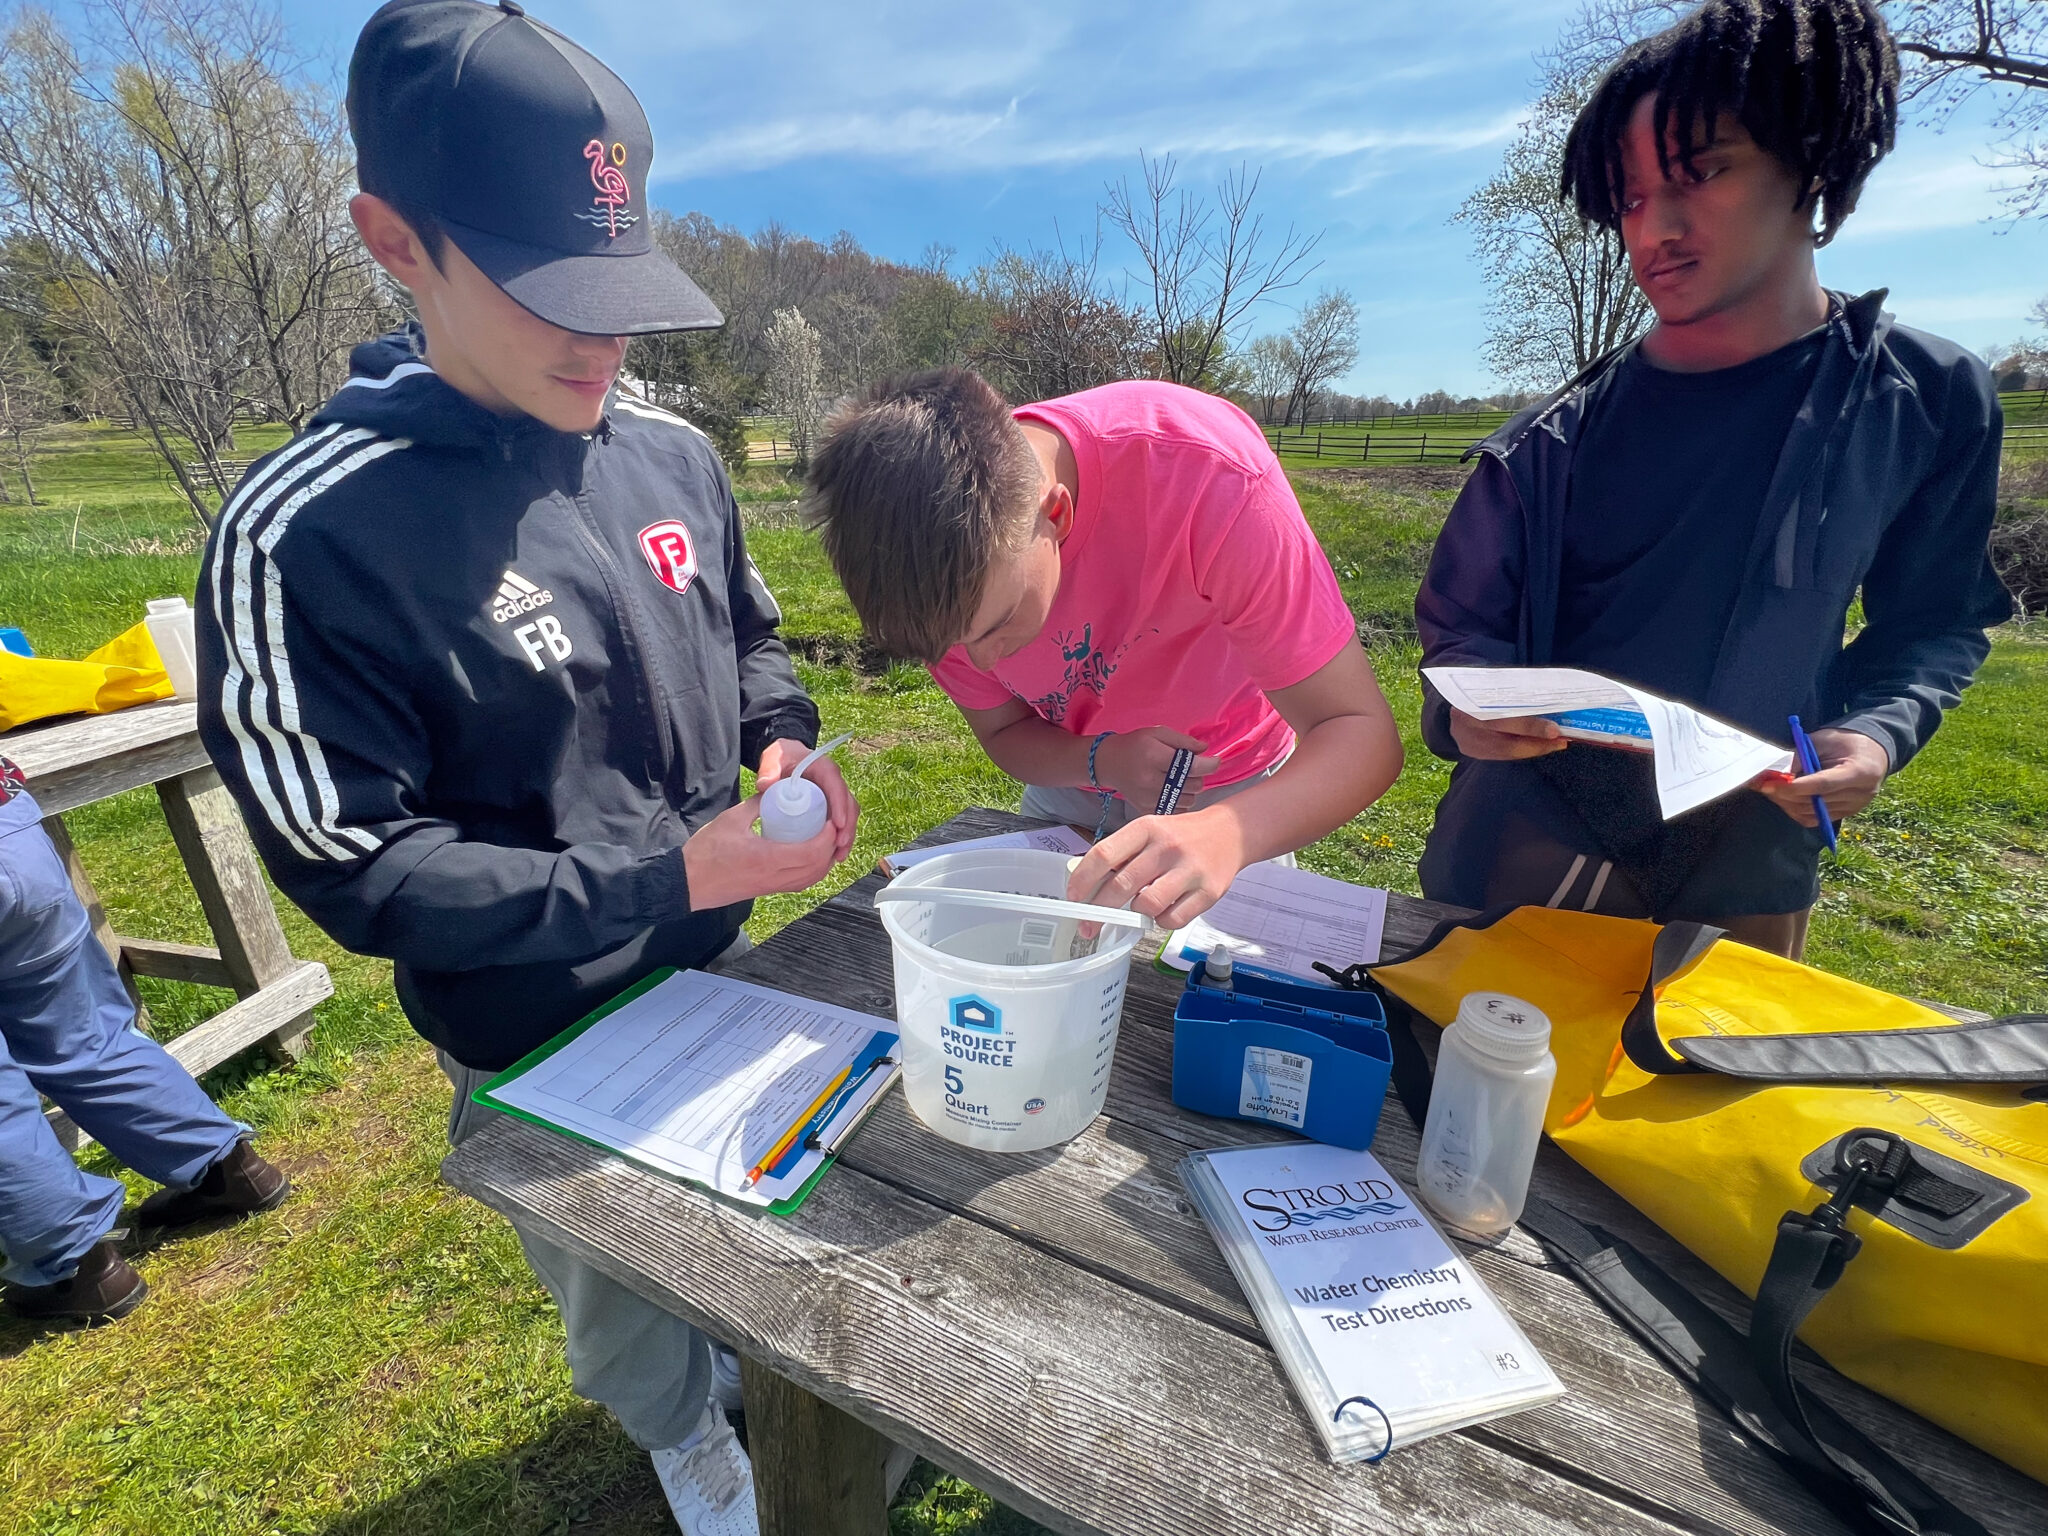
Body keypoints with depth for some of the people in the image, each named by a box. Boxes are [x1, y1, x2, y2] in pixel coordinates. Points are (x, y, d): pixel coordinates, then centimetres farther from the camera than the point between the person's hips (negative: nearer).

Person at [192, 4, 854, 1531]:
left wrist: (782, 743, -15)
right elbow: (357, 867, -21)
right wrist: (666, 874, -29)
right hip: (542, 1042, -4)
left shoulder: (668, 453, -8)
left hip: (723, 965, 4)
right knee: (626, 1299, 26)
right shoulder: (301, 537, -24)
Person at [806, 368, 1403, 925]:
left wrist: (1226, 832, -54)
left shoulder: (1208, 472, -38)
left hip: (1226, 794, -2)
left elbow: (1362, 733, -34)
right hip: (1072, 778, 3)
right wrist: (1102, 761, -33)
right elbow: (1005, 733, -11)